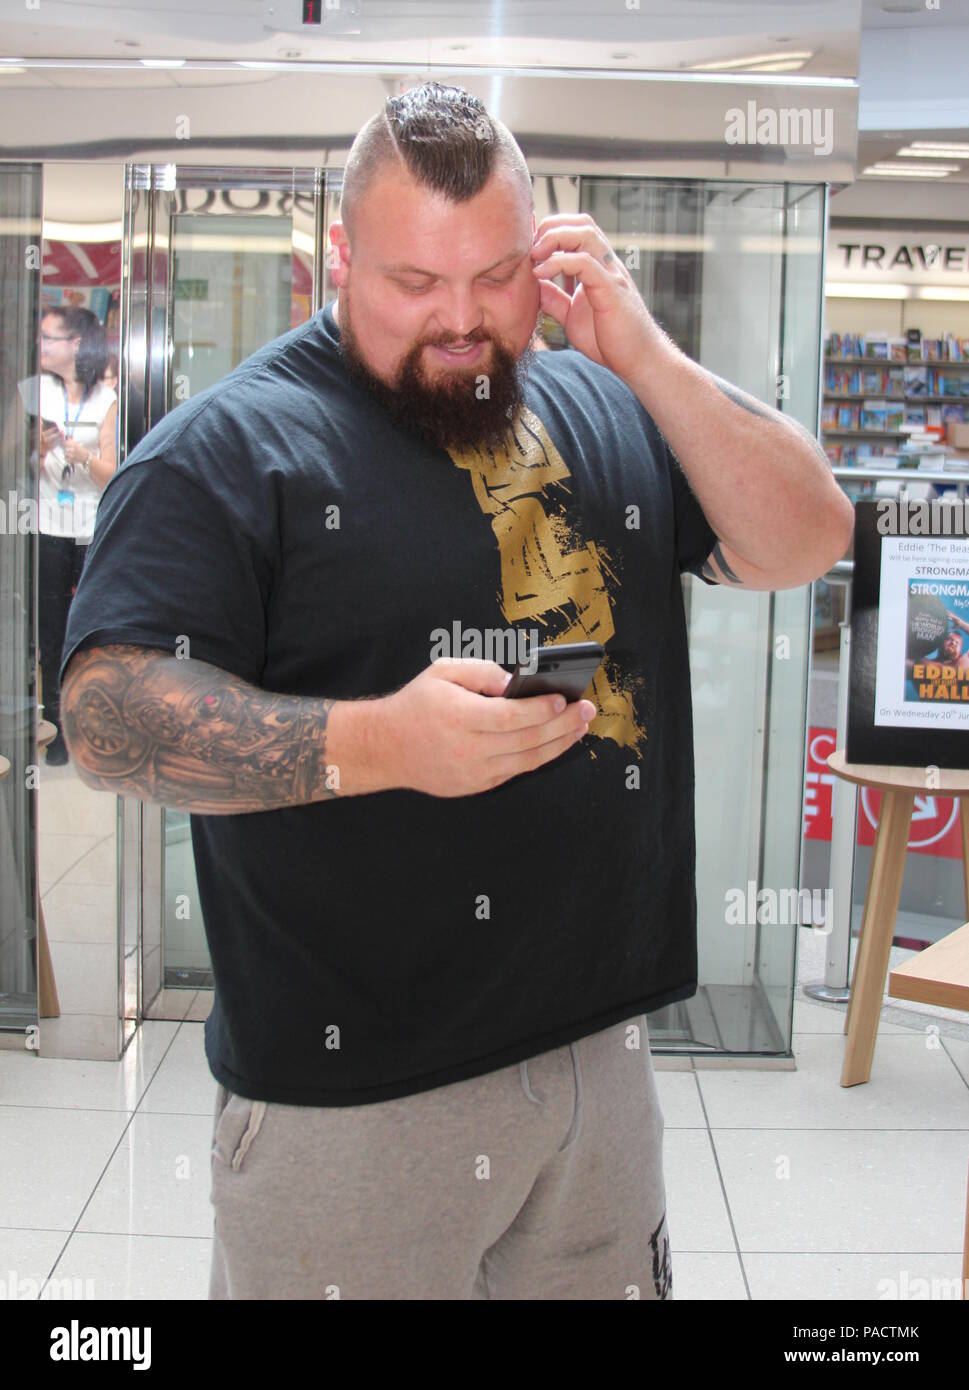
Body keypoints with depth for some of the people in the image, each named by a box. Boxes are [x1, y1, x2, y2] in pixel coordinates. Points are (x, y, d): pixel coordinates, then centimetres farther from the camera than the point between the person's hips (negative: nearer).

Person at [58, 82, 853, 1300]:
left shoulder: (606, 413, 8)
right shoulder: (234, 444, -10)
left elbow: (805, 545, 1)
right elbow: (109, 716, -16)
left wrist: (644, 355, -9)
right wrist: (374, 743, -28)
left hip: (601, 1050, 6)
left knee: (600, 1277, 22)